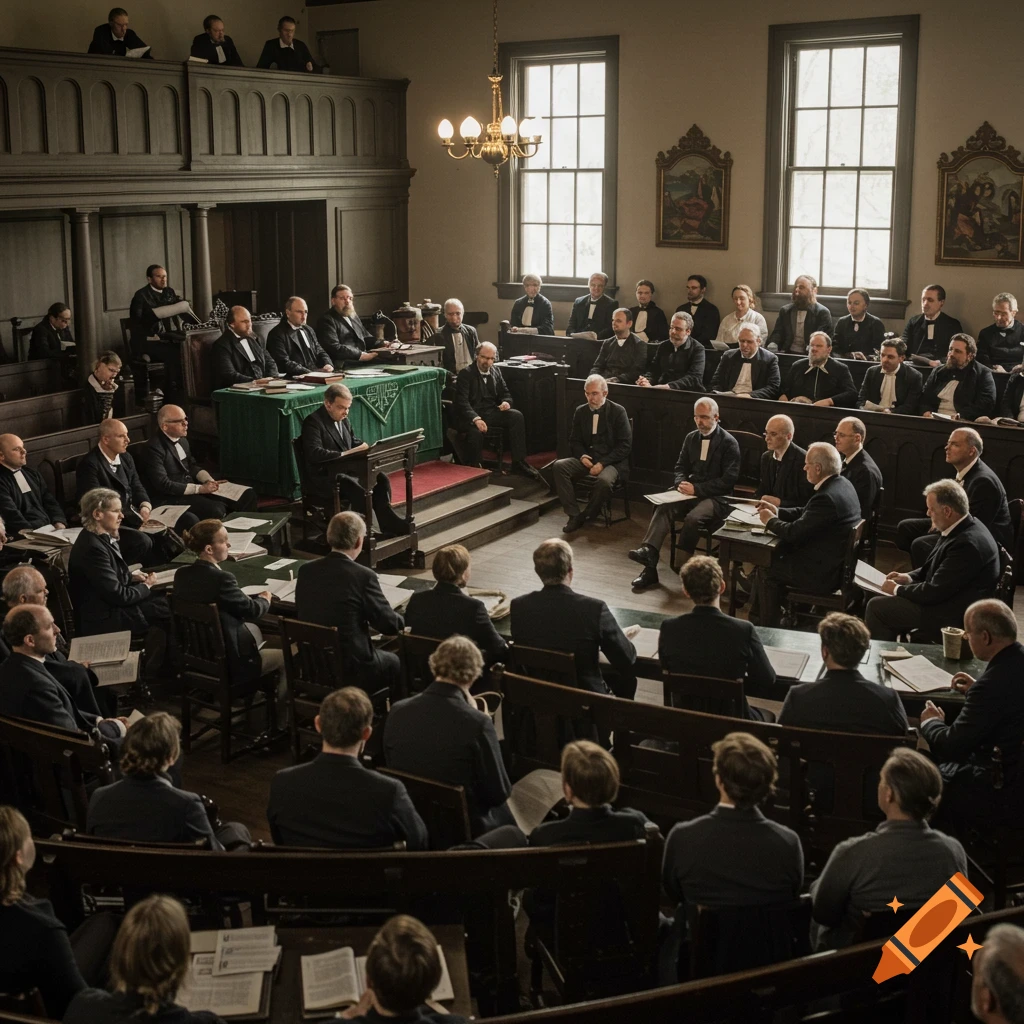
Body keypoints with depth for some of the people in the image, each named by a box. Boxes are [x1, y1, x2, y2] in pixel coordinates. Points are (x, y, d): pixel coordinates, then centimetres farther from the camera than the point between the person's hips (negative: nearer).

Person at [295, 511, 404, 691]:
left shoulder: (306, 570, -3)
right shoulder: (363, 576, -19)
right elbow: (389, 625, -11)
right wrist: (402, 620, 14)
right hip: (350, 673, -5)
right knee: (394, 662, 24)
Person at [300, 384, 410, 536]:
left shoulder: (343, 419, 13)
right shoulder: (313, 422, -11)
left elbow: (354, 441, 26)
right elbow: (314, 453, -24)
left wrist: (364, 446, 1)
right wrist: (344, 454, -28)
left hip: (347, 469, 8)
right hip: (325, 478, -8)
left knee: (381, 478, -17)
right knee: (359, 488, -34)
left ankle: (387, 522, -17)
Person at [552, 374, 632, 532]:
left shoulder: (618, 411, -4)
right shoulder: (580, 411, 9)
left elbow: (625, 446, -7)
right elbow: (574, 441, 15)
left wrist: (602, 463, -17)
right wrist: (582, 456, -8)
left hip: (611, 463, -5)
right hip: (586, 460, 5)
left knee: (604, 480, -37)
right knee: (559, 466, -21)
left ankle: (588, 516, -10)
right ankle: (573, 515, -19)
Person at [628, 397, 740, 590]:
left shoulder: (729, 443, -6)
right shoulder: (691, 438, 13)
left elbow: (728, 481, -12)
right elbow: (680, 468, 18)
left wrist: (696, 488, -18)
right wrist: (681, 483, -6)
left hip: (716, 497, -5)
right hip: (691, 492, 5)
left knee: (692, 518, -35)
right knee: (663, 508, -25)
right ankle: (649, 553, -41)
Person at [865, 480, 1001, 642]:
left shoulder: (968, 544, -28)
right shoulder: (962, 528, 2)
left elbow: (935, 592, -25)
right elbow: (933, 568, 18)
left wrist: (897, 589, -11)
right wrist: (909, 577, 3)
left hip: (953, 616, -10)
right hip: (944, 598, 10)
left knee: (877, 607, -8)